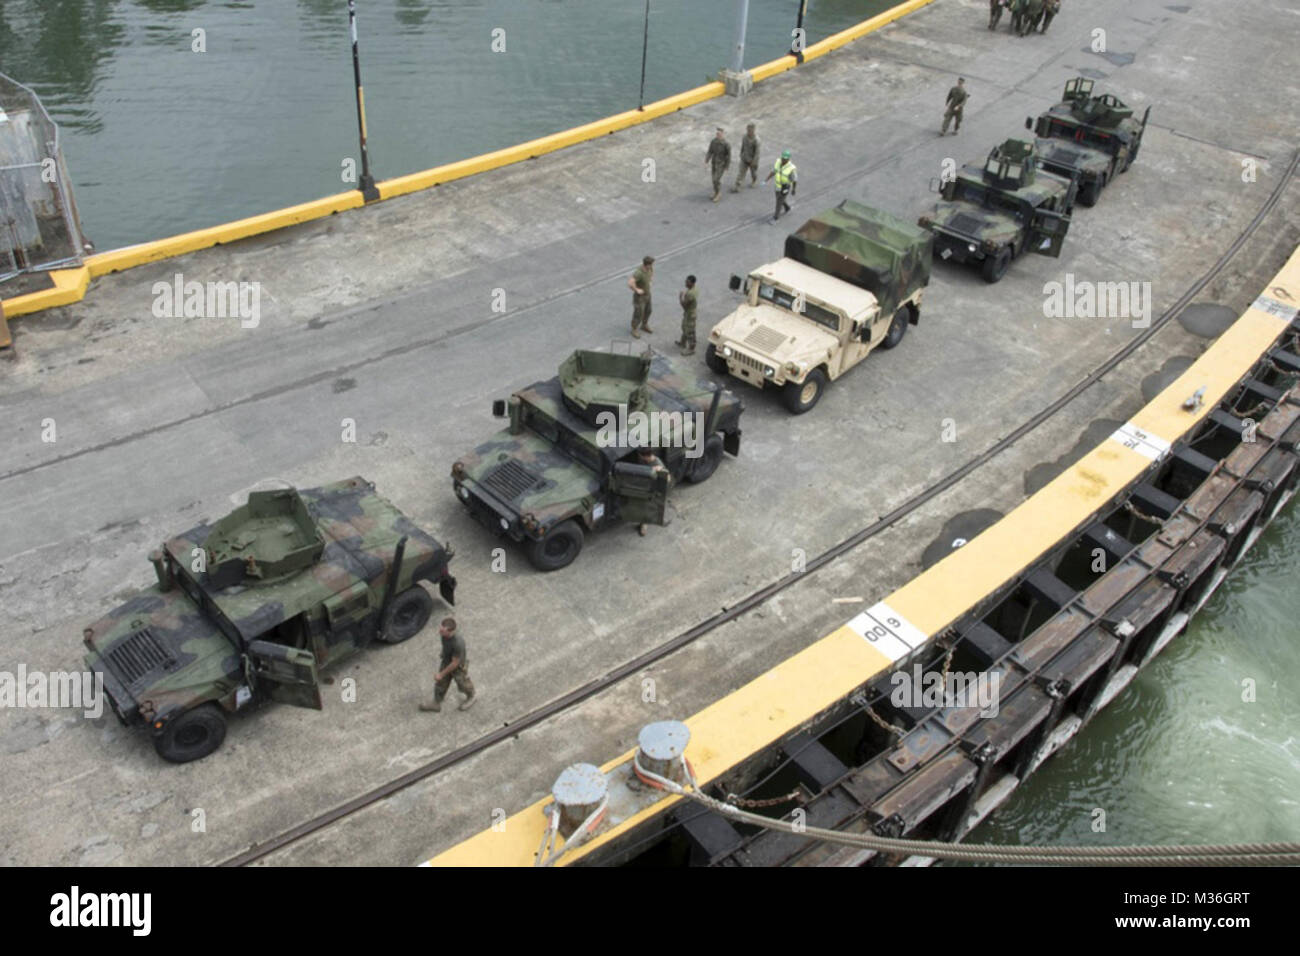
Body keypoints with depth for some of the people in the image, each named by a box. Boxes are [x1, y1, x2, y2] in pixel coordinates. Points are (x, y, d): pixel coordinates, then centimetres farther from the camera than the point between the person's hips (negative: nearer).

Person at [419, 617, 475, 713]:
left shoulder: (458, 644, -45)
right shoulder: (445, 634, -25)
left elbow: (455, 663, -31)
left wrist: (441, 674, -20)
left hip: (459, 666, -6)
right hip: (446, 662, 6)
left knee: (463, 684, 23)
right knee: (440, 683, 21)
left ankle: (470, 698, 53)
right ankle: (436, 704, 44)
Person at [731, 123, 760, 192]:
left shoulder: (756, 140, -28)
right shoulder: (745, 137, -11)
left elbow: (757, 151, -23)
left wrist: (754, 161, -22)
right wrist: (741, 155, 16)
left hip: (753, 160, -4)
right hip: (744, 159, 4)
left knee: (753, 172, 21)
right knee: (741, 172, -1)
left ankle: (754, 181, 50)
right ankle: (737, 187, -1)